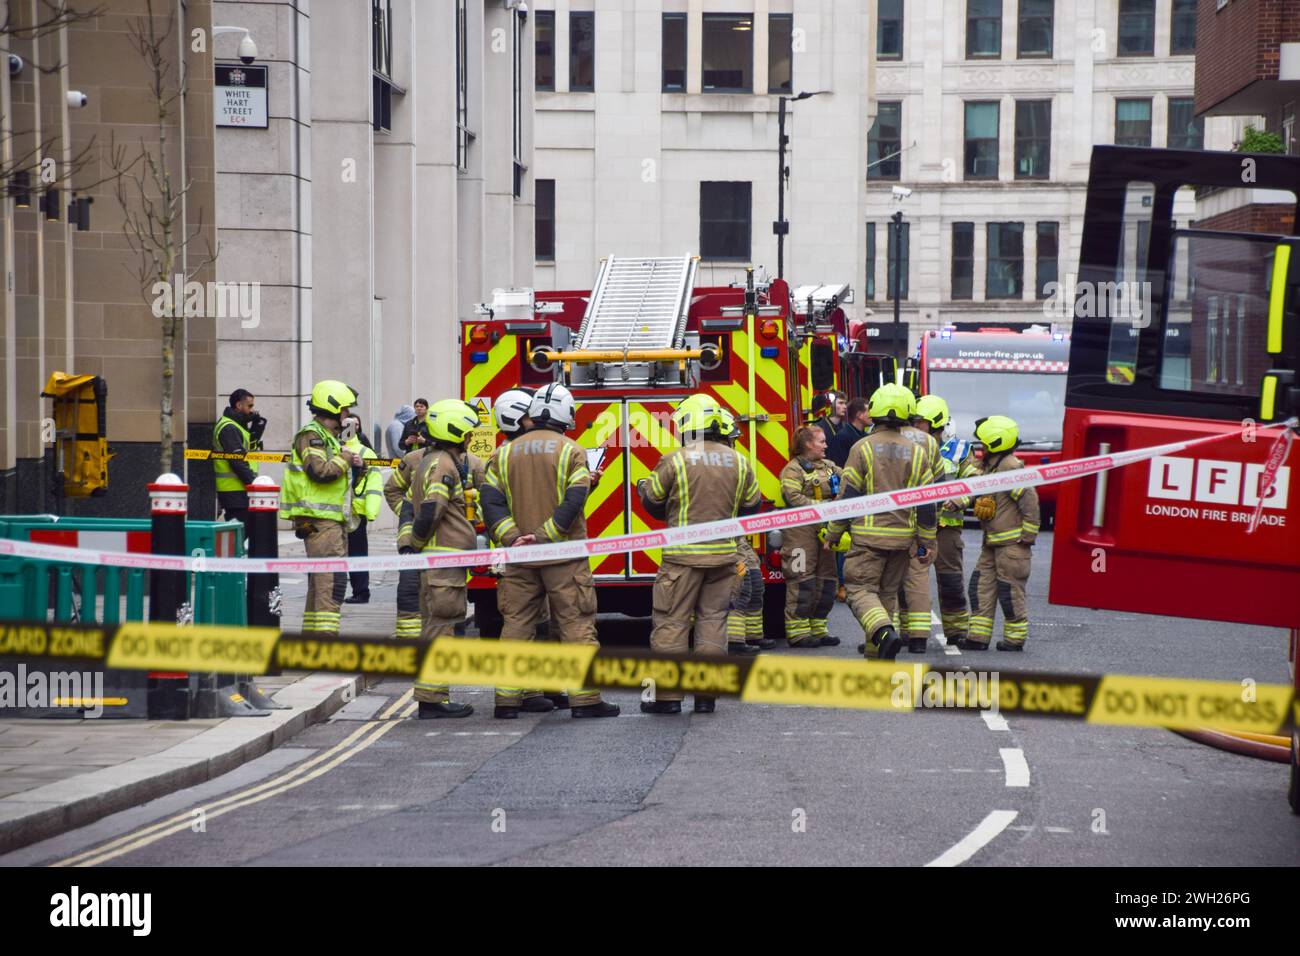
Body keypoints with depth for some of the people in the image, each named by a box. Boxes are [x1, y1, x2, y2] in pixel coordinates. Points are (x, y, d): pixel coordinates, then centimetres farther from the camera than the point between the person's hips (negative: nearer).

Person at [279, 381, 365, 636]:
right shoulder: (311, 435, -10)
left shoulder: (328, 436, 22)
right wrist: (344, 458, -9)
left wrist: (355, 467, 8)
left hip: (331, 519, 11)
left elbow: (338, 478, 28)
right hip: (319, 520, -11)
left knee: (320, 581, 13)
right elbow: (320, 471, -24)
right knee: (332, 579, -16)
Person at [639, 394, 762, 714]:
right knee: (713, 619, 9)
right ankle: (707, 695, 8)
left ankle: (668, 696, 1)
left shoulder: (675, 460, -9)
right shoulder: (739, 462, 4)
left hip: (683, 554, -4)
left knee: (671, 622, 2)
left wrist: (644, 486, 21)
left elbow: (654, 502, 0)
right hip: (723, 554, 4)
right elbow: (751, 506, 13)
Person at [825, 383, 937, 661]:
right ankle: (875, 650, 21)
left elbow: (847, 496, -6)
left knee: (861, 589, -3)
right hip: (903, 537, 4)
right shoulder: (917, 451, 2)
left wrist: (832, 534, 4)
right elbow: (926, 503, 3)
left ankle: (884, 633, -28)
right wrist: (927, 542, 10)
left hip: (869, 534, -4)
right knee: (887, 592, 15)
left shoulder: (864, 448, -8)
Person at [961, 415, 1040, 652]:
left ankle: (1015, 639, 8)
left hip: (1012, 543, -10)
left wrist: (1027, 536, -18)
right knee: (982, 586, 7)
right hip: (993, 543, 10)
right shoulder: (989, 466, 14)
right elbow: (973, 492, 24)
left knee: (1010, 591, -2)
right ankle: (978, 637, 9)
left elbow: (1030, 501, -20)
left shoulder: (1011, 468, -17)